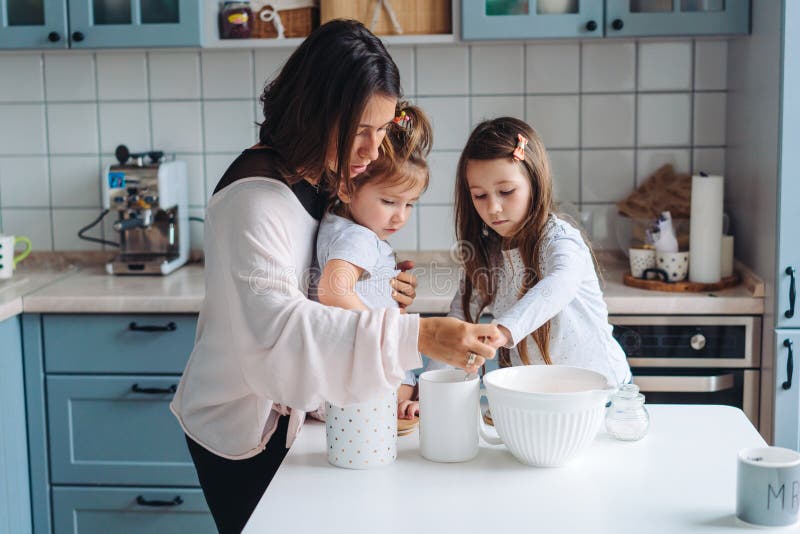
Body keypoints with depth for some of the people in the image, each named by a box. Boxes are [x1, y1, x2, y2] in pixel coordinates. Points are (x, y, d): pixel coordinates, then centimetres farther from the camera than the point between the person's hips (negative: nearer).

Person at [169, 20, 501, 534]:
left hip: (290, 410, 8)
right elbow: (278, 323, -38)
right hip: (241, 429, -8)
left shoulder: (324, 179, 2)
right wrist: (415, 335, -46)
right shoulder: (253, 198, -25)